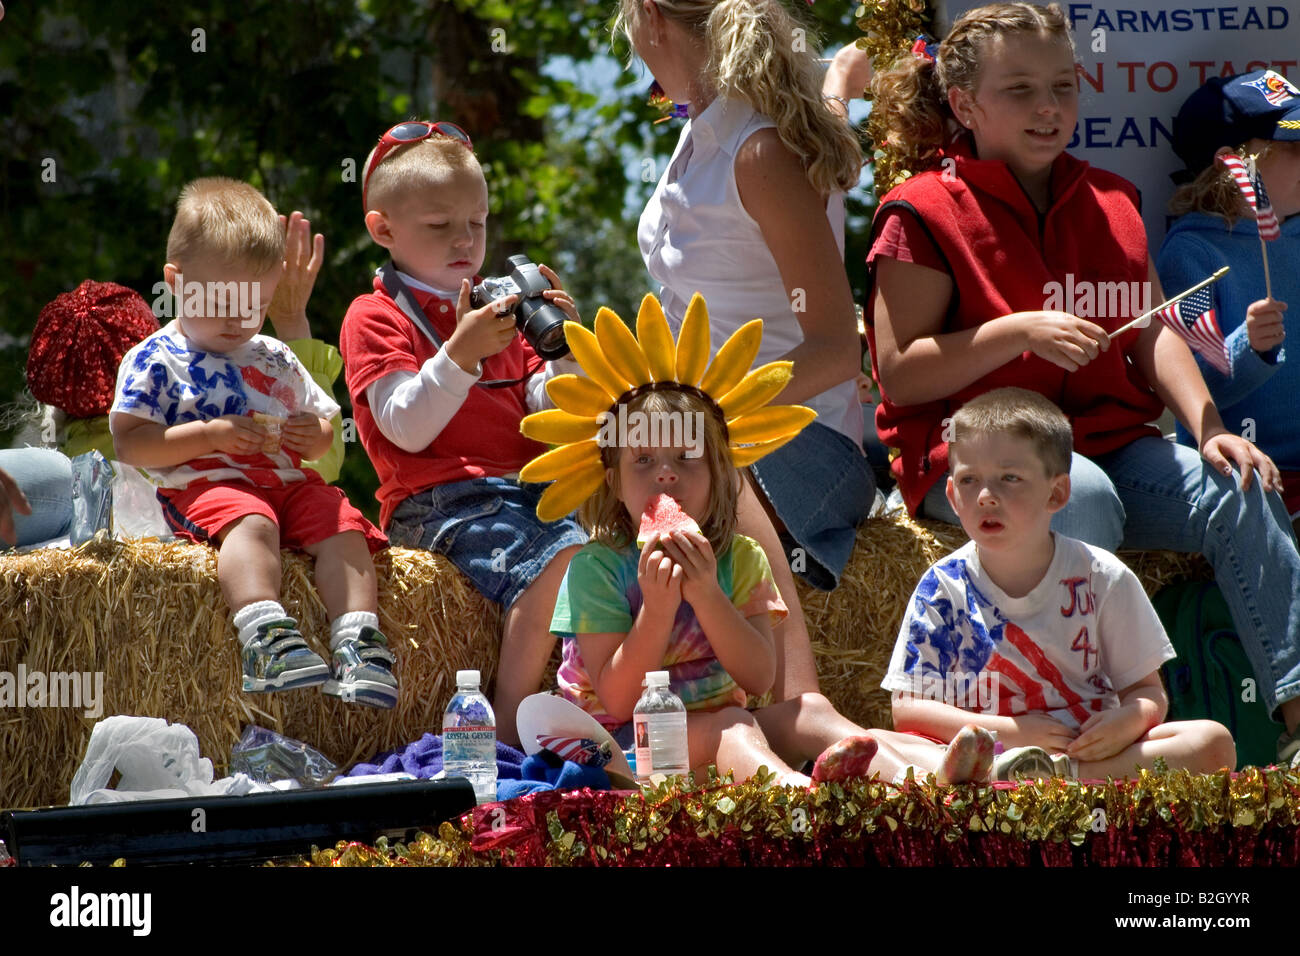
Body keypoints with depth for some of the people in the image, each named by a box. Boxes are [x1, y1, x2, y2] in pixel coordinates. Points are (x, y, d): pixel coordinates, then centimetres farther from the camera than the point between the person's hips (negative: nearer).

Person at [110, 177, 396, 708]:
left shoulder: (274, 361, 22)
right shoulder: (153, 361, 4)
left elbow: (321, 424, 29)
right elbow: (130, 444, -6)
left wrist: (315, 435, 2)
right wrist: (213, 434, -15)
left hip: (288, 480, 6)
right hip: (203, 483, -6)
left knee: (341, 523, -22)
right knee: (251, 521, -38)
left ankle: (357, 637, -33)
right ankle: (265, 635, -57)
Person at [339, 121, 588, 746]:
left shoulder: (491, 310, 26)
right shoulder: (374, 318, 4)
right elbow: (408, 429, -10)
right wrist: (460, 354, -23)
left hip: (525, 484, 7)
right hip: (443, 500, -7)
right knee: (560, 555, -33)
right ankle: (510, 726, -29)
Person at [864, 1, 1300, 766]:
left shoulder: (1108, 204, 17)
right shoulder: (927, 214, -2)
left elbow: (1154, 333, 13)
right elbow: (898, 374, -7)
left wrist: (1210, 429, -6)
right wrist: (1021, 334, -19)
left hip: (1108, 439, 5)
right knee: (1082, 498, -38)